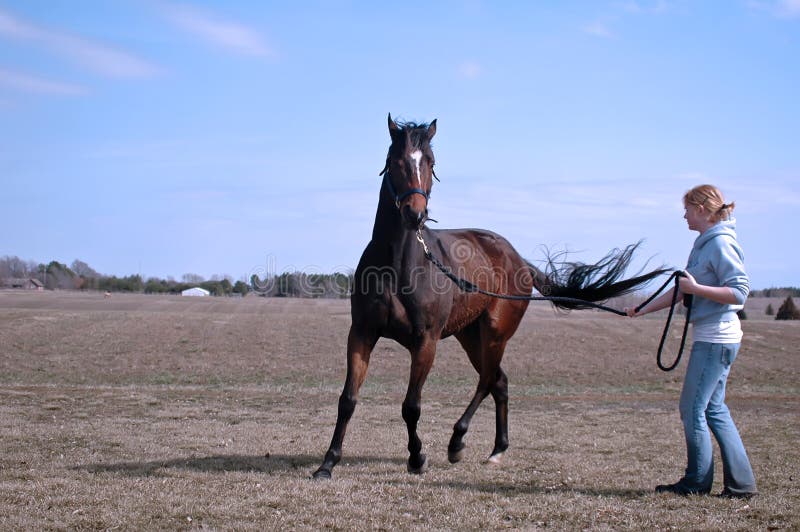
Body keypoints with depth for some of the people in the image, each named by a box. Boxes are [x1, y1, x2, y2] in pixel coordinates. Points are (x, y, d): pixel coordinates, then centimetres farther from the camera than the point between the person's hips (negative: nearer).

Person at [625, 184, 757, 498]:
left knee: (693, 408, -4)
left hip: (716, 339, -10)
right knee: (713, 409, 11)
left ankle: (697, 482, 6)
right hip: (709, 338, 10)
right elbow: (681, 291, 21)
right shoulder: (705, 244, 15)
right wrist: (643, 310, 20)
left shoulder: (721, 244, -14)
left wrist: (695, 288, -20)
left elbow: (739, 293, -20)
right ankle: (741, 483, 14)